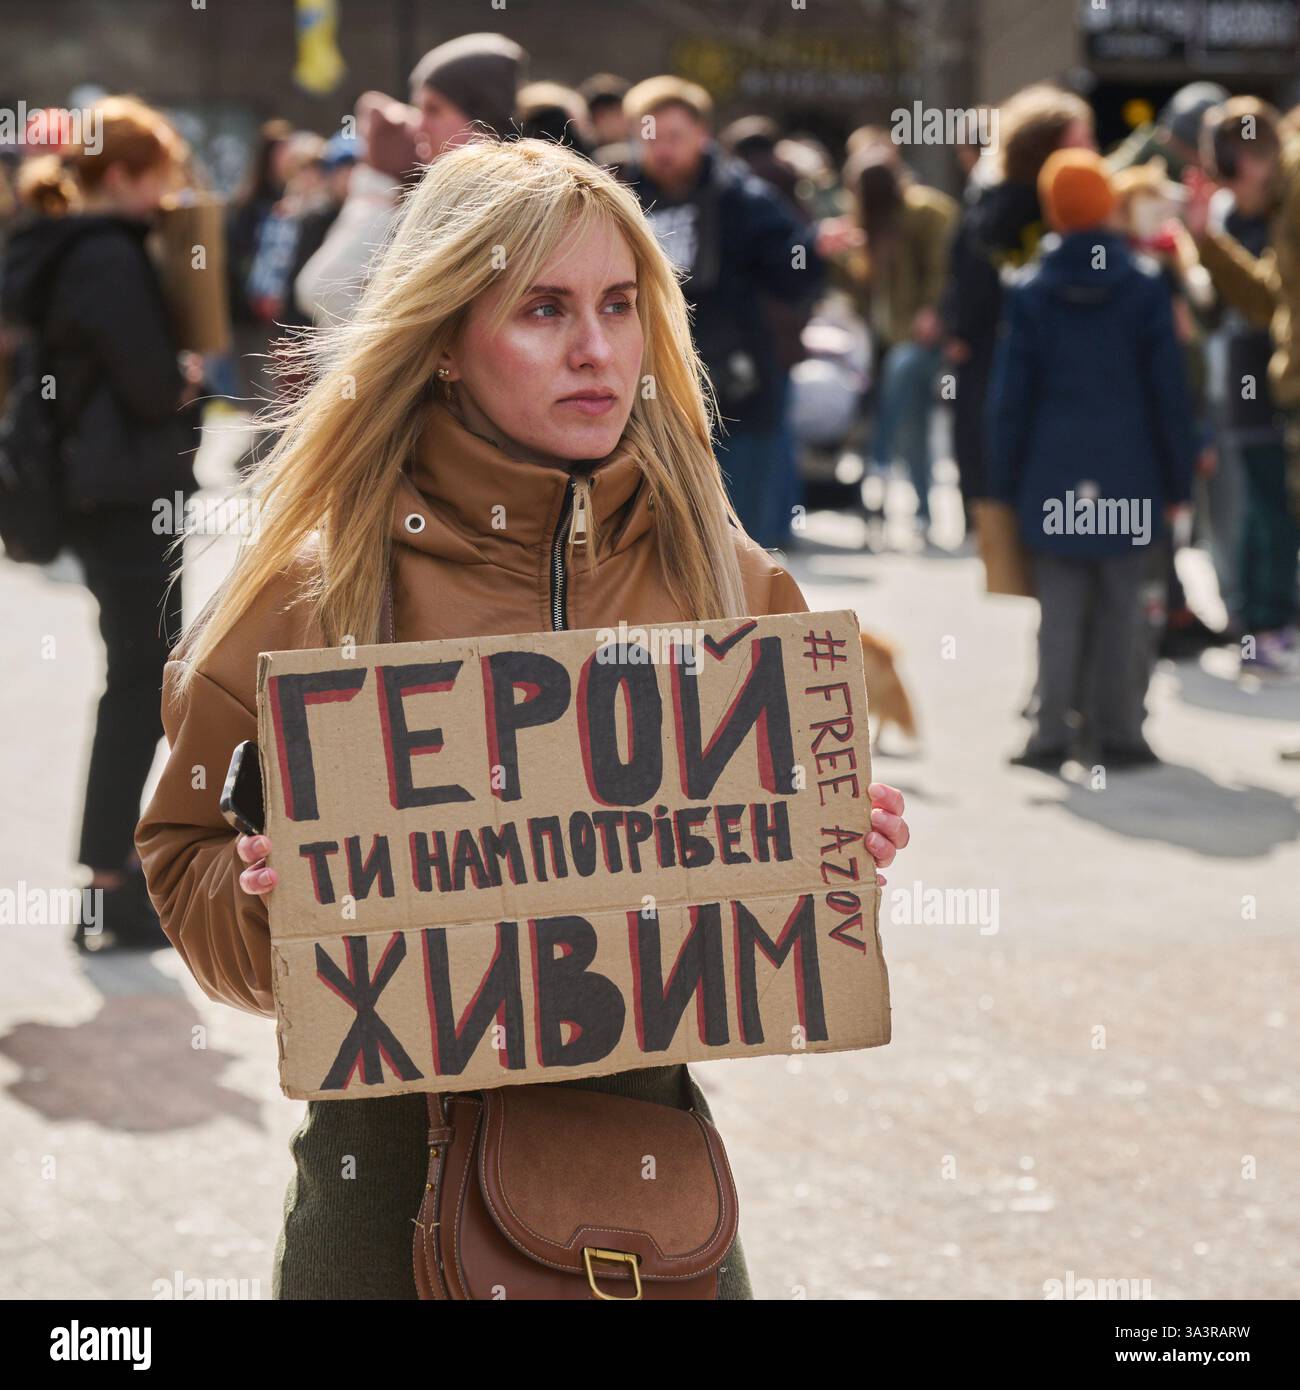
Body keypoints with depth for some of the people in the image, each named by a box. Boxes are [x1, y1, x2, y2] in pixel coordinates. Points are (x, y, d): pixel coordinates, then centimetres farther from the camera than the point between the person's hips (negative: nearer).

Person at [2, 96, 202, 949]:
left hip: (100, 487, 10)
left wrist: (171, 374, 1)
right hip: (130, 493, -10)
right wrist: (189, 375, -1)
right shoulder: (109, 257, -18)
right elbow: (154, 387, -20)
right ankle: (108, 892, -3)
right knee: (144, 683, -5)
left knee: (138, 674, 18)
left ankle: (114, 857, 25)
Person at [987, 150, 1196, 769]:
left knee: (1059, 610, 5)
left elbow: (1011, 394, 1)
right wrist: (1177, 479, 7)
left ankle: (1052, 733, 4)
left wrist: (1002, 482, 8)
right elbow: (1169, 390, 0)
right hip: (1128, 479, 0)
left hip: (1053, 478, 1)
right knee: (1122, 608, 6)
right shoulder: (1145, 287, -3)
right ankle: (1118, 731, 8)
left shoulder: (1029, 292, -2)